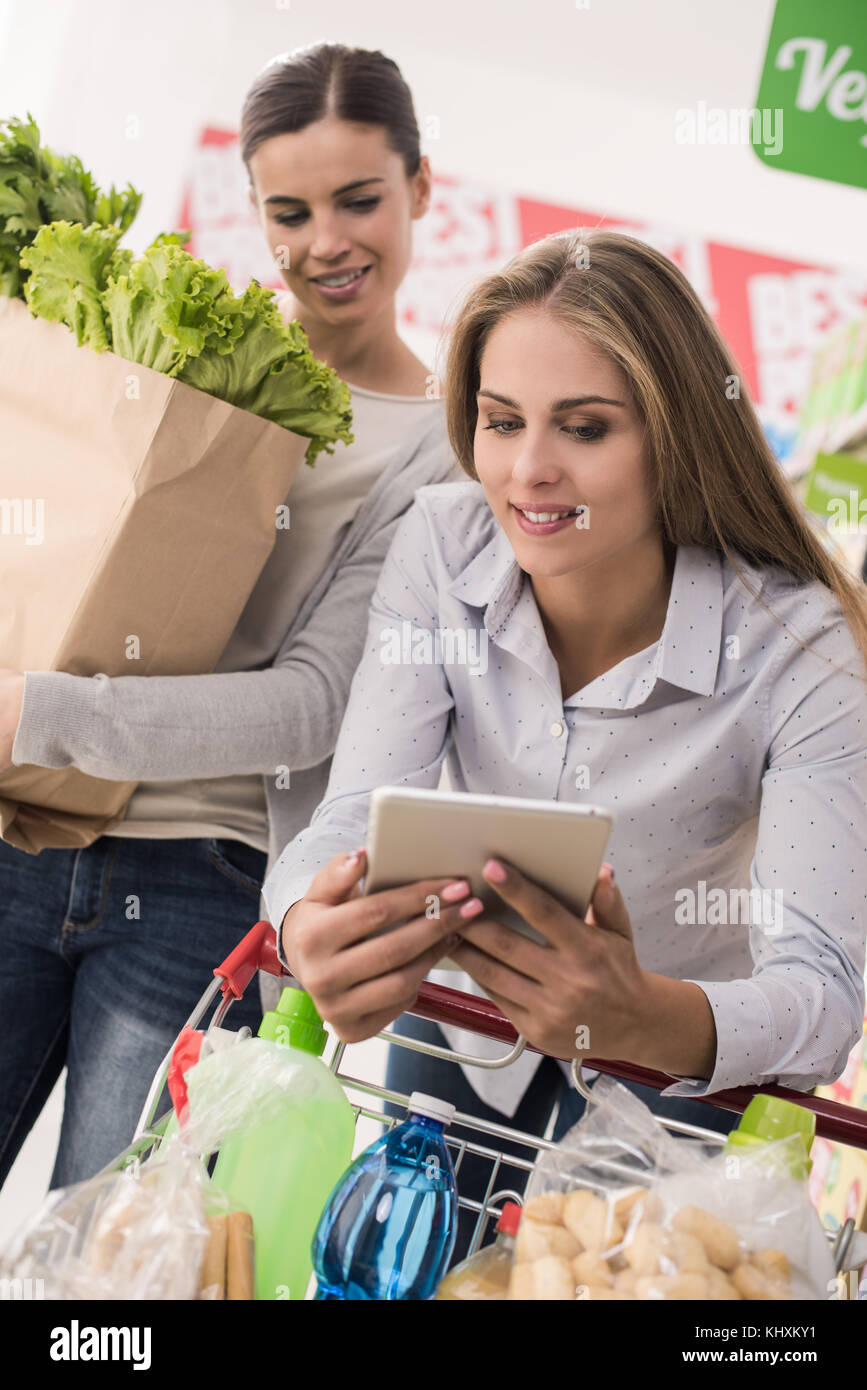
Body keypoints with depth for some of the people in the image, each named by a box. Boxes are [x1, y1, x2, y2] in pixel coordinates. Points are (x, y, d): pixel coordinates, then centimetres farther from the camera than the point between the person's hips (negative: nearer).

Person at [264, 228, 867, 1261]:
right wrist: (314, 930, -50)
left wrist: (650, 1019, -57)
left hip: (675, 1070, -2)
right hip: (461, 1028, 3)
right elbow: (358, 811, -25)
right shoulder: (442, 548, -19)